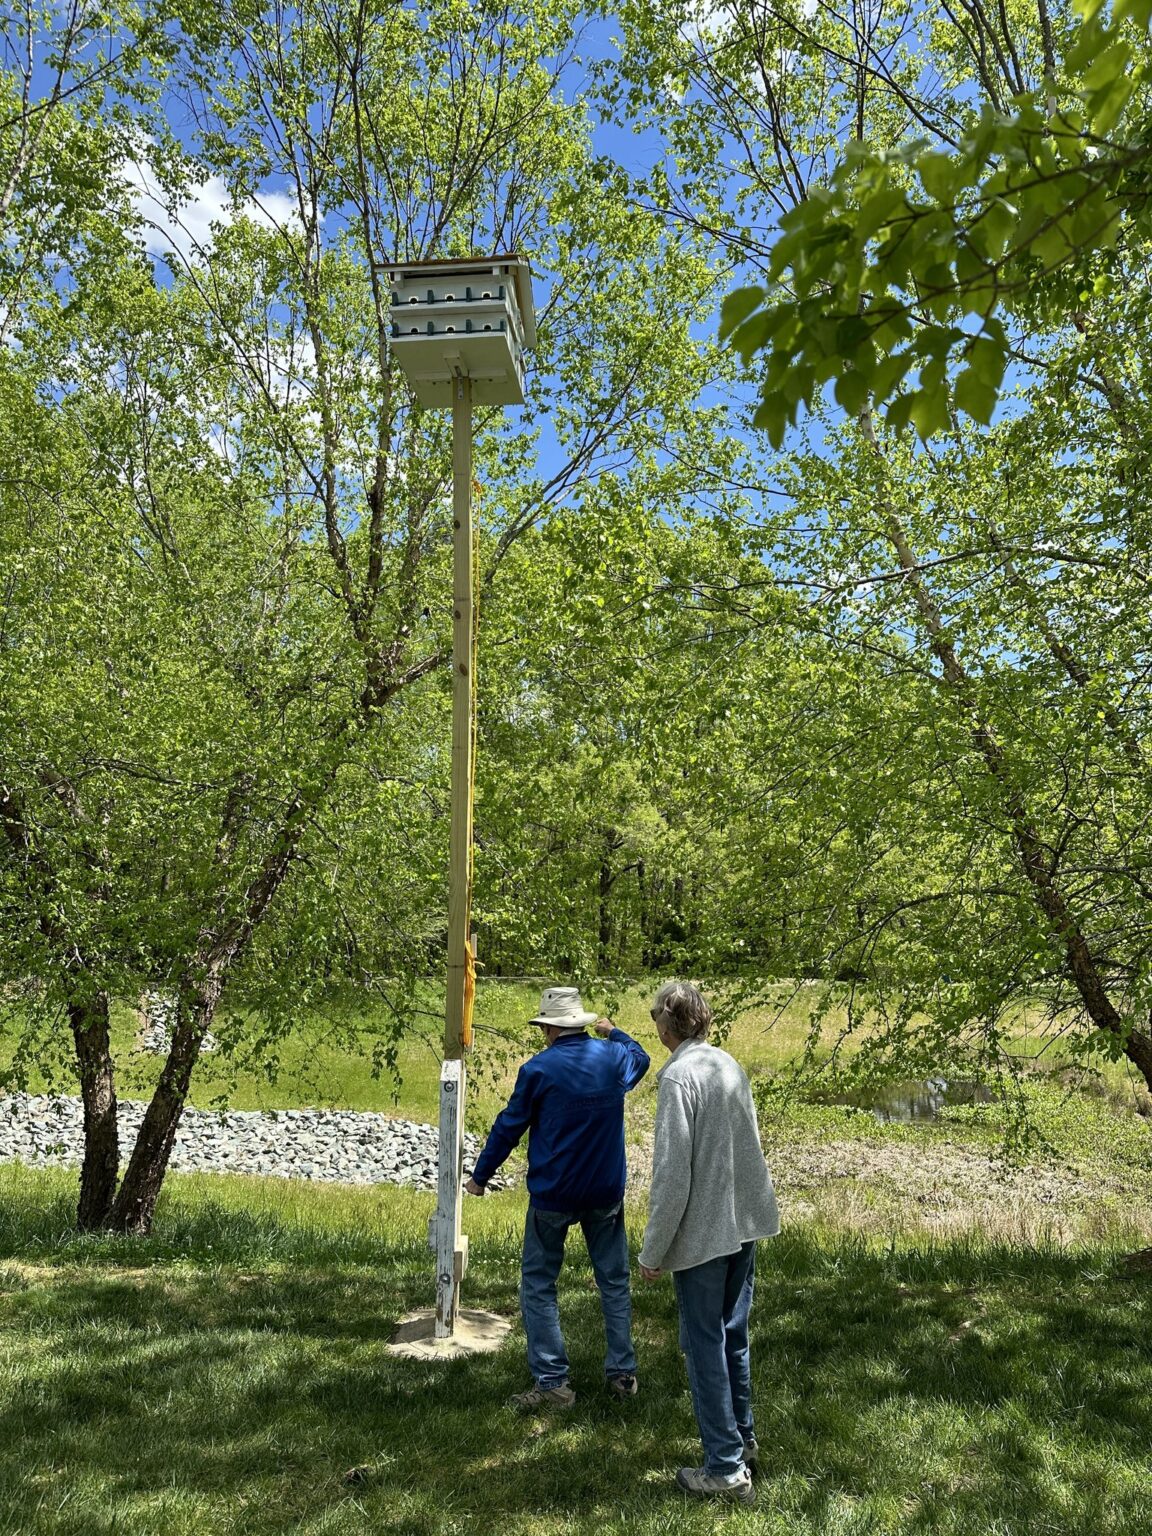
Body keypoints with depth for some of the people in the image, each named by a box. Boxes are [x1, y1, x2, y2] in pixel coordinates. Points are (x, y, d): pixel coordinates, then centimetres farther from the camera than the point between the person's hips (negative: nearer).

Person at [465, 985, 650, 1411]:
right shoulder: (614, 1057, -2)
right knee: (614, 1281, 16)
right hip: (606, 1193, 4)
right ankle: (623, 1372, 20)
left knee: (538, 1287, 8)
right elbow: (640, 1059, 23)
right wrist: (613, 1033, 39)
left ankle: (552, 1383, 6)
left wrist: (480, 1176, 7)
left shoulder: (539, 1069, -14)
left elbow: (508, 1127, -5)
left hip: (552, 1196, -4)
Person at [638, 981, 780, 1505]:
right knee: (733, 1336, 21)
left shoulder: (679, 1076, -18)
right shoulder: (730, 1065, 4)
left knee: (705, 1348, 5)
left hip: (702, 1234, -7)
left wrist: (653, 1251, -12)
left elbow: (672, 1173, -20)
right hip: (743, 1225, 8)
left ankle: (726, 1467, 13)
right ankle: (742, 1437, 36)